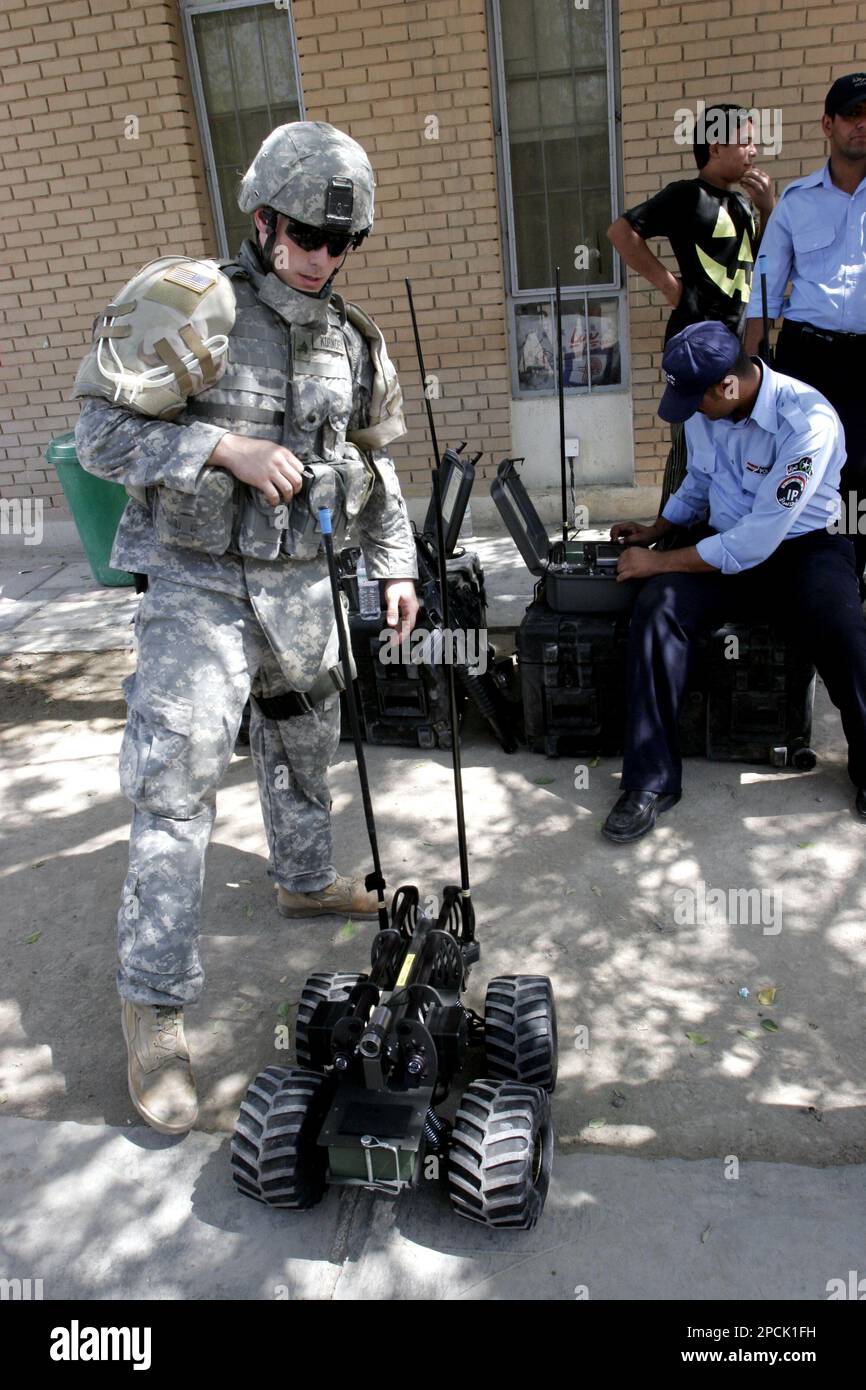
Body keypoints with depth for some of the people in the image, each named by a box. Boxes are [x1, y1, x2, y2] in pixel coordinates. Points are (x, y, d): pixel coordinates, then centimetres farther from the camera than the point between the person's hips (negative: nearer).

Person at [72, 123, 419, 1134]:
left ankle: (305, 881, 48)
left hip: (300, 583, 6)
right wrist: (226, 447, -22)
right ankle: (154, 1009, 2)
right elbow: (100, 433, -12)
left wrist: (396, 565, 9)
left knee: (304, 741, 22)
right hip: (197, 585, -6)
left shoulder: (352, 339, 8)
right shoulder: (190, 308, -10)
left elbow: (373, 467, 17)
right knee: (175, 786, -9)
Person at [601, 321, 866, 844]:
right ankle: (651, 782, -20)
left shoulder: (807, 421, -23)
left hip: (801, 547, -4)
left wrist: (658, 562, -20)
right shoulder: (705, 410, -2)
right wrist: (656, 530, 11)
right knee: (658, 608, -26)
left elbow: (757, 540, -26)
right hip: (728, 547, 5)